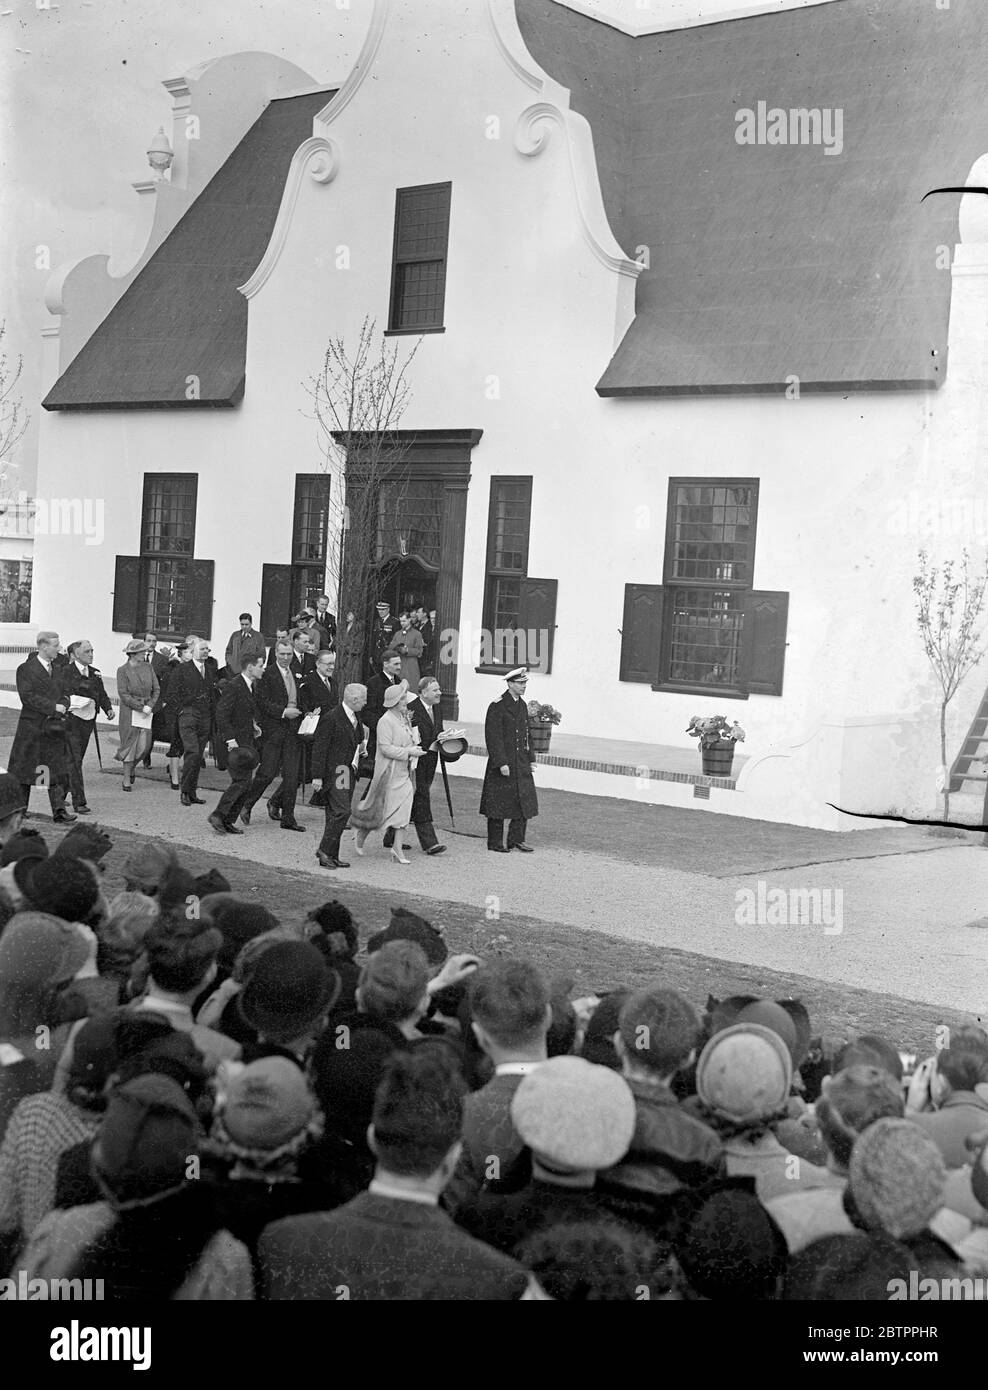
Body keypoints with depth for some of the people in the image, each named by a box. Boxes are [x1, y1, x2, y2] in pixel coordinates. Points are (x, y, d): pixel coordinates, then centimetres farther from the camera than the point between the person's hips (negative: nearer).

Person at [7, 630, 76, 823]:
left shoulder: (57, 669, 12)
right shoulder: (26, 669, -6)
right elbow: (27, 696, -15)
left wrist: (62, 707, -8)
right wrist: (53, 706, -19)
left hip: (54, 726, 5)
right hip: (31, 726, -5)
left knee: (58, 769, -2)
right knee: (24, 769, 5)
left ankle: (59, 808, -4)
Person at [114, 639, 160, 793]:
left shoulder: (148, 668, 7)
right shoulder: (123, 670, -6)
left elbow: (156, 689, 8)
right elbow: (123, 694, -10)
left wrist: (150, 706, -7)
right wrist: (141, 708, -14)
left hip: (146, 709, 4)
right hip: (129, 710, -4)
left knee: (144, 745, -1)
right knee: (129, 744, -3)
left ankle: (132, 768, 28)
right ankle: (126, 779, 7)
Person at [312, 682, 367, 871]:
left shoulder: (355, 718, 13)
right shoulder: (331, 718, -14)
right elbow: (320, 748, -14)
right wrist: (317, 775, -16)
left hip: (348, 772, 9)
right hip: (334, 773, -8)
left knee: (337, 814, 10)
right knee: (341, 811, -15)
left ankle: (332, 855, 13)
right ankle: (325, 850, -6)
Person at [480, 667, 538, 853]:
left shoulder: (522, 705, 12)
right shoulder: (497, 706, -13)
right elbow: (493, 738, -16)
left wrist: (530, 758, 15)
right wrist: (501, 764, -20)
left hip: (521, 764, 7)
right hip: (503, 763, -7)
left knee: (524, 801, 6)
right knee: (499, 803, 0)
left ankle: (517, 839, 16)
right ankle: (495, 842, 9)